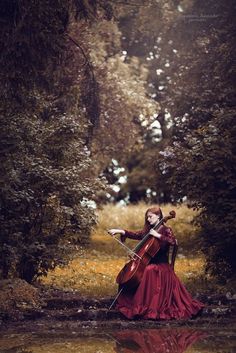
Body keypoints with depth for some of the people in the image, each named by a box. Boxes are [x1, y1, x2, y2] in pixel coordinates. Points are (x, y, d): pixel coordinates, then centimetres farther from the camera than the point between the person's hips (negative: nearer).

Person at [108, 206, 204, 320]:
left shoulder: (165, 230, -5)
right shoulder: (148, 231, 13)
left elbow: (173, 241, -22)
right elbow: (135, 235, 8)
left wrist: (157, 235, -22)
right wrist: (120, 231, -2)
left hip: (161, 264, -7)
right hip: (149, 263, 7)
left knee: (149, 271, -33)